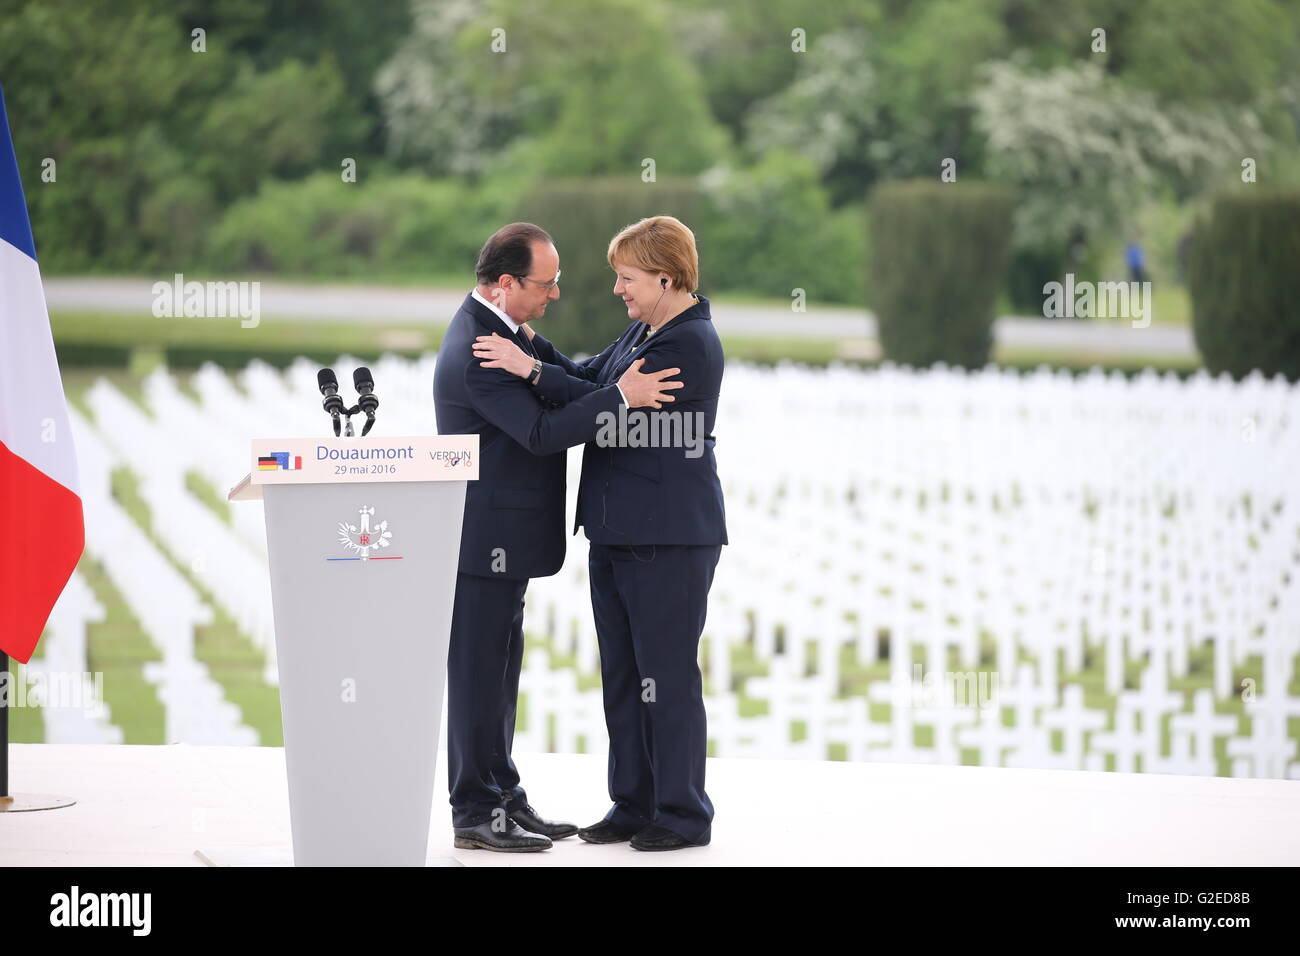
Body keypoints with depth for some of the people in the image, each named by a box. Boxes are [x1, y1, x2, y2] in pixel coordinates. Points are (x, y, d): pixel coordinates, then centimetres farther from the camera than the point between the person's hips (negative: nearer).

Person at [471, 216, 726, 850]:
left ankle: (683, 814, 4)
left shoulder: (691, 344, -17)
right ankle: (633, 804, 21)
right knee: (622, 676, 13)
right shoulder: (642, 332, 14)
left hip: (668, 539, -10)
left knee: (667, 675, -4)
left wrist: (531, 369, -19)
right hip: (617, 532, 10)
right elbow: (589, 379, 18)